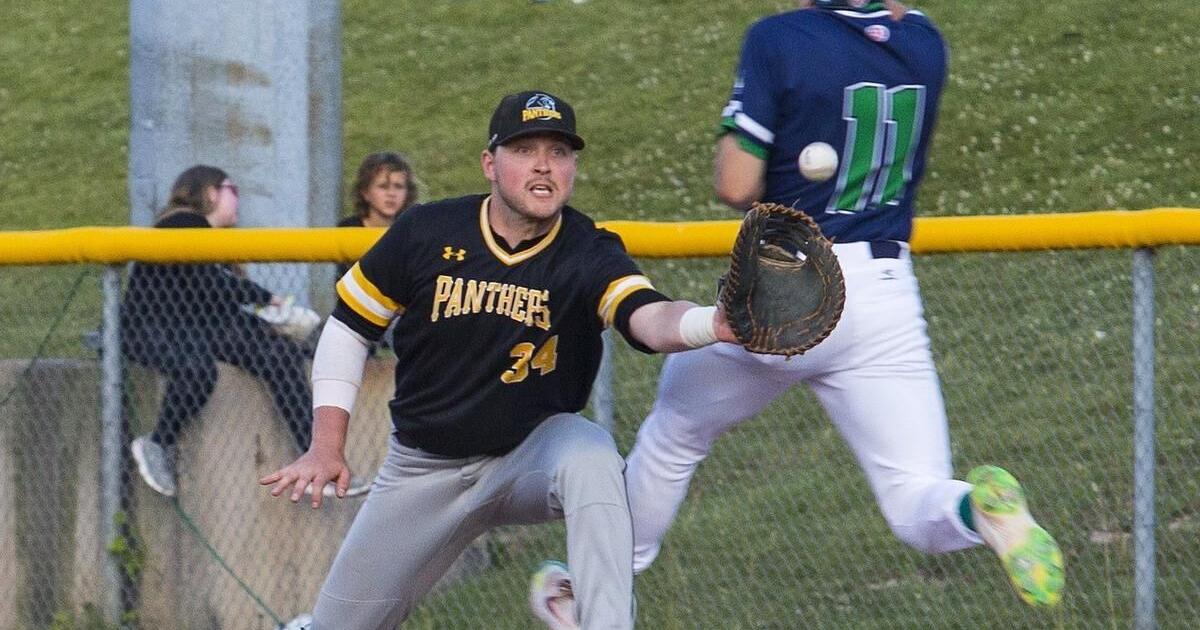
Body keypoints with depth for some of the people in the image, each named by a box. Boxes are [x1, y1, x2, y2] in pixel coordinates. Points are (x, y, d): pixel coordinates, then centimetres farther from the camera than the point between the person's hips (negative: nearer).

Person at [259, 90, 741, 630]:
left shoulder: (589, 255, -15)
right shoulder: (427, 232, -9)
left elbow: (650, 318, -36)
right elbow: (349, 326, 3)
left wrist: (712, 324, -60)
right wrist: (327, 448, -4)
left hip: (532, 455, -2)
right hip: (424, 471, 2)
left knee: (589, 453, -37)